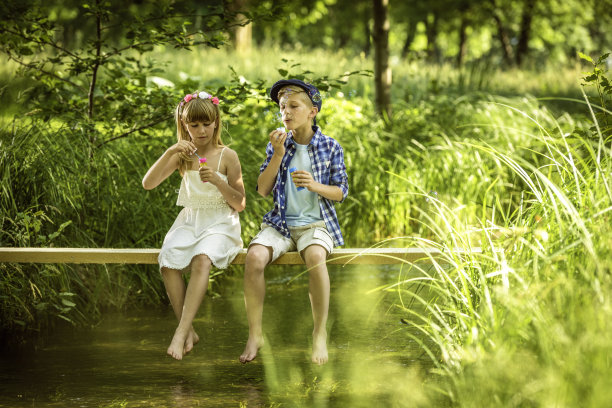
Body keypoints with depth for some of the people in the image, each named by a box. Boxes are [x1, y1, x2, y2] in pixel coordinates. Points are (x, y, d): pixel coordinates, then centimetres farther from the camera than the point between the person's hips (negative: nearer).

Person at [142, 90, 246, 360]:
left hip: (220, 223, -3)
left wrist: (217, 180, -16)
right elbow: (148, 184, -5)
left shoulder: (227, 156, 0)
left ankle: (181, 332, -37)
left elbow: (240, 204, 0)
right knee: (168, 262, -28)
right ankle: (188, 331, -16)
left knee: (202, 259, -35)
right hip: (189, 221, 3)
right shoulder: (182, 156, 8)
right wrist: (170, 153, -16)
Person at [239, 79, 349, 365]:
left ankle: (320, 333, -21)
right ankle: (255, 335, -16)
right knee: (254, 257, -29)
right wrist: (278, 155, -10)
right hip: (281, 222, 2)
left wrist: (315, 186, -16)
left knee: (315, 256, -37)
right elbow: (263, 190, 2)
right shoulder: (278, 145, 8)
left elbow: (341, 192, 4)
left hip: (317, 223, -2)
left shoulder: (330, 148, 4)